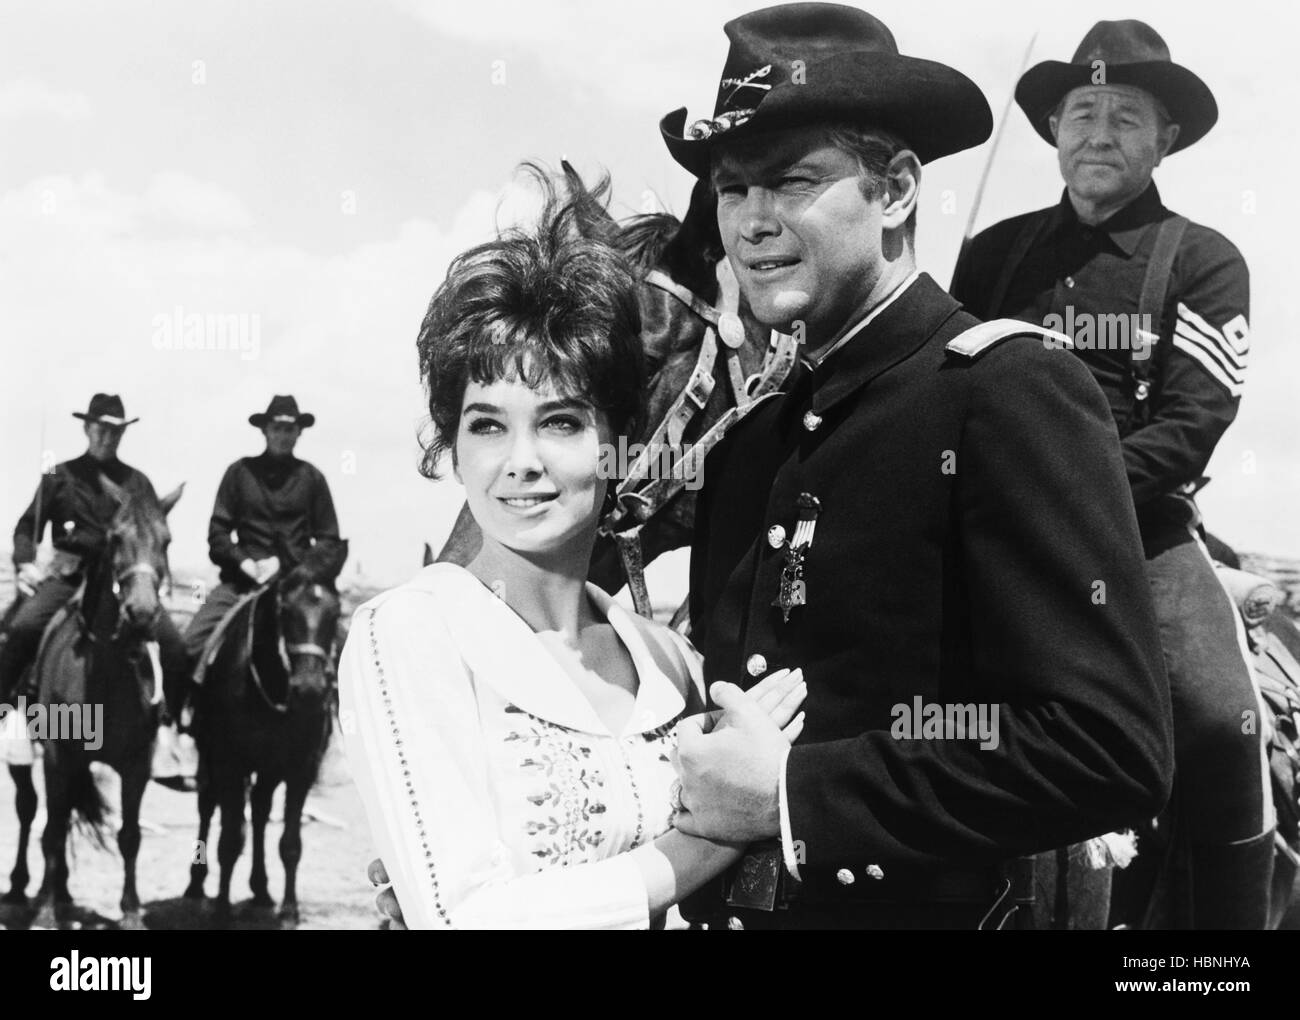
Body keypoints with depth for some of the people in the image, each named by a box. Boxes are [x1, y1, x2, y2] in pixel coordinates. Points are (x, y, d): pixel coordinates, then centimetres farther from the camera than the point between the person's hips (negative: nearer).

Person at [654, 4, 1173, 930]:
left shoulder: (1013, 391, -15)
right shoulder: (749, 443, 4)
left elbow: (1114, 750, -22)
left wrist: (795, 792, -19)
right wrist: (696, 768, -6)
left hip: (926, 904, -6)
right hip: (727, 901, 6)